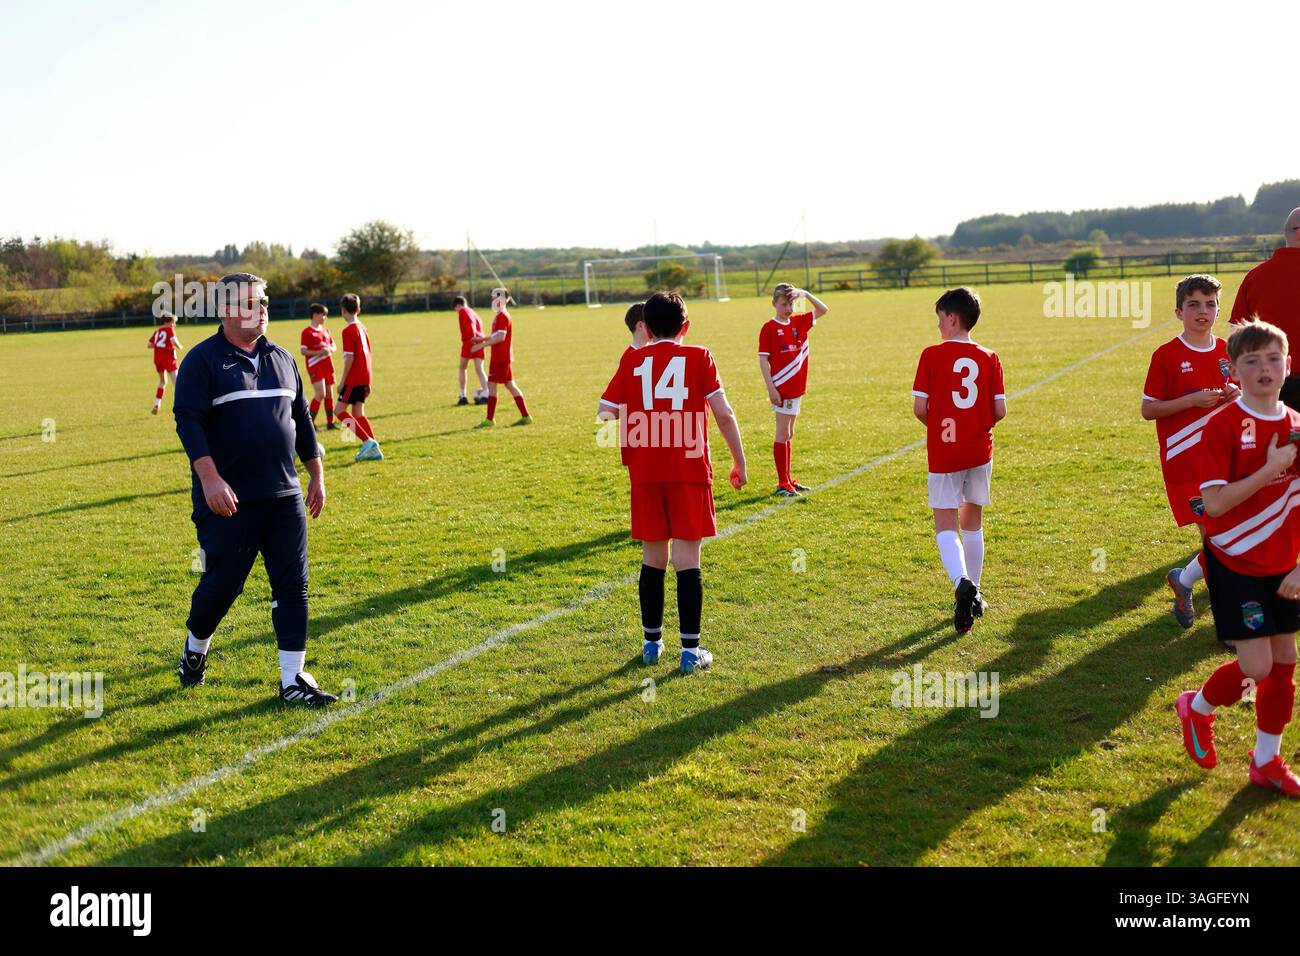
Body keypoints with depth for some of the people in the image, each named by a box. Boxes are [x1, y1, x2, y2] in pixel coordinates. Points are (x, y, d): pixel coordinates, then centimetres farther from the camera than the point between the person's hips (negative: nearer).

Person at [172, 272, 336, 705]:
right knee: (222, 584, 3)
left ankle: (293, 679, 8)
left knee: (293, 587, 2)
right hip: (229, 502, -5)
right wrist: (210, 479, -22)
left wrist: (317, 476, 18)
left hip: (284, 497, 5)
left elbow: (301, 419, 20)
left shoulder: (281, 359, 13)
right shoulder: (203, 360, -5)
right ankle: (194, 649, 33)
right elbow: (188, 421, -13)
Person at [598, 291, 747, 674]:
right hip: (689, 471, -2)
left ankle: (652, 642, 24)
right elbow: (724, 413, -5)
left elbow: (605, 413, 2)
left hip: (645, 473, 2)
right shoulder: (698, 357, 1)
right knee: (687, 561, 1)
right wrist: (739, 463, 3)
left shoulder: (632, 360, 5)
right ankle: (690, 650, 4)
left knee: (653, 559, 14)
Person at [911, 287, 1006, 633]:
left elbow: (919, 407, -9)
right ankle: (973, 596, 23)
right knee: (972, 523, 17)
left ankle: (962, 582, -24)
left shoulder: (932, 355, -8)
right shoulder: (989, 358, 1)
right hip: (980, 451, 3)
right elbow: (1000, 411, -2)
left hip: (943, 453, -3)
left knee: (946, 526, 1)